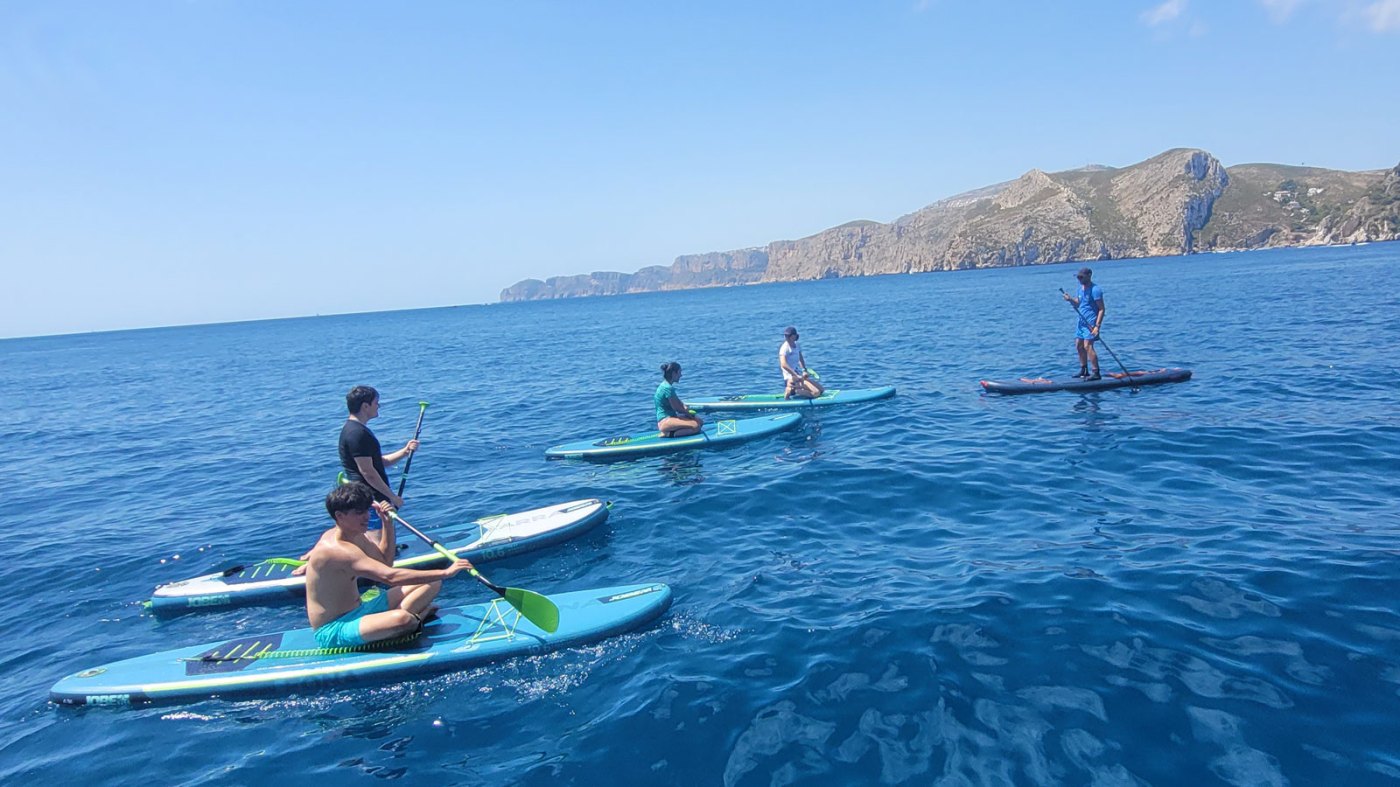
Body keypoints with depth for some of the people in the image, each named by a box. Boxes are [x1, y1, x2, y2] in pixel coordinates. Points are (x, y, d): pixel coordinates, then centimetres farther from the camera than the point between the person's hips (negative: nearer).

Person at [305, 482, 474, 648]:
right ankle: (415, 618, -6)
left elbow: (385, 562, 17)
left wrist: (388, 522, 3)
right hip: (332, 631, -9)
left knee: (431, 583, 5)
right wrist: (445, 572, -35)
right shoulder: (337, 550, -26)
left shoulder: (353, 534, 5)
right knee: (402, 620, -38)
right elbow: (389, 576, -35)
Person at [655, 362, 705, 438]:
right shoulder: (668, 388, -18)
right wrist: (689, 414, 2)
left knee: (700, 421, 9)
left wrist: (685, 407, -2)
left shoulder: (665, 385, 14)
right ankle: (669, 434, -15)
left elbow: (679, 402, 18)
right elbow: (677, 408, -14)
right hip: (665, 421, -11)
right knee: (696, 426, -22)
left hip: (670, 417, 11)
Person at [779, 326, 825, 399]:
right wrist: (797, 376, -32)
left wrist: (804, 370, 11)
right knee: (816, 392, -19)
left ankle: (793, 390, 9)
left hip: (799, 375, 9)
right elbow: (783, 365, -30)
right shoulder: (785, 348, -16)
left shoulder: (796, 346, 10)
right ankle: (792, 391, -9)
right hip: (792, 378, -9)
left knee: (821, 390, 9)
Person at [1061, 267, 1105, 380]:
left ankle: (1096, 373, -12)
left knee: (1087, 346, -16)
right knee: (1079, 346, 11)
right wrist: (1070, 299, -6)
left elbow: (1101, 309, -16)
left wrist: (1097, 326, -23)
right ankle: (1084, 371, 23)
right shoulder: (1081, 287, 11)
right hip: (1082, 321, 9)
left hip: (1091, 323, -9)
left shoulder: (1095, 289, -15)